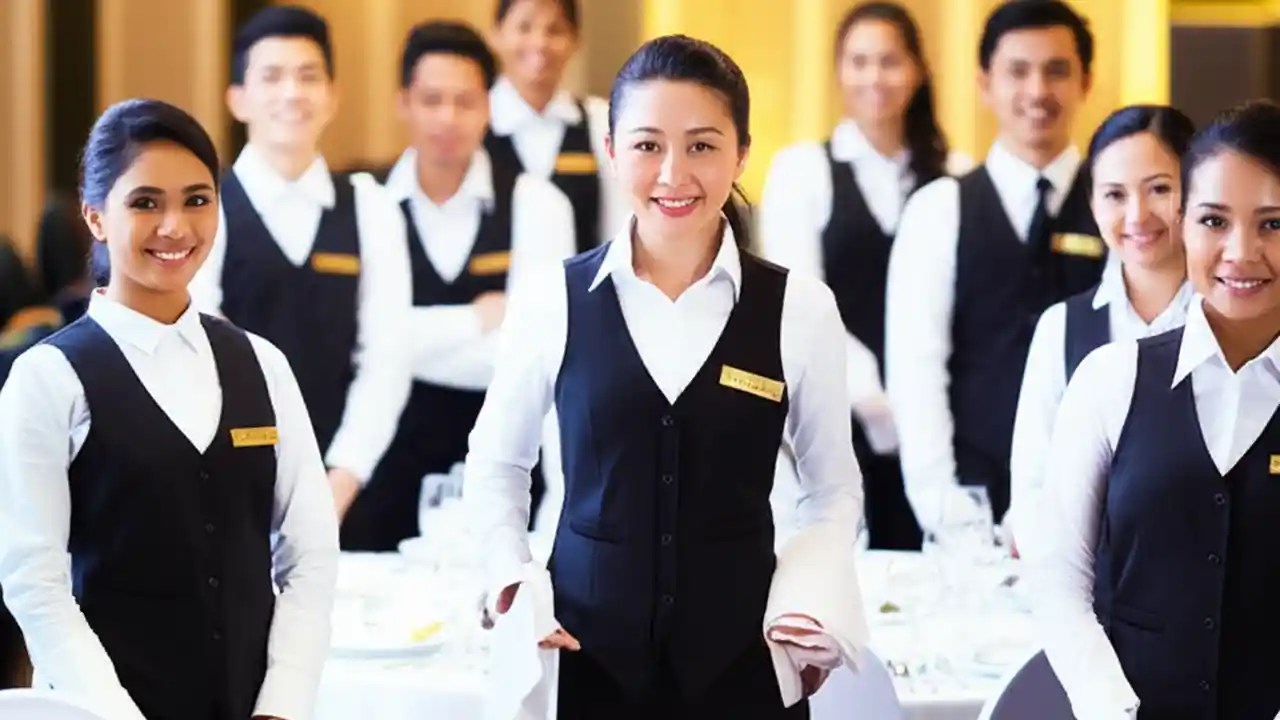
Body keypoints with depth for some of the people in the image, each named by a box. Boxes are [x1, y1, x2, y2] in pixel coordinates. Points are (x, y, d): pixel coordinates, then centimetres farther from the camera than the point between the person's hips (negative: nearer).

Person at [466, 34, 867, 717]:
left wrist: (814, 605, -9)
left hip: (742, 656, 0)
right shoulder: (555, 298, -3)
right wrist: (509, 579, -3)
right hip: (586, 654, 0)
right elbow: (496, 461, 10)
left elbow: (833, 487, 7)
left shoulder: (799, 308, -3)